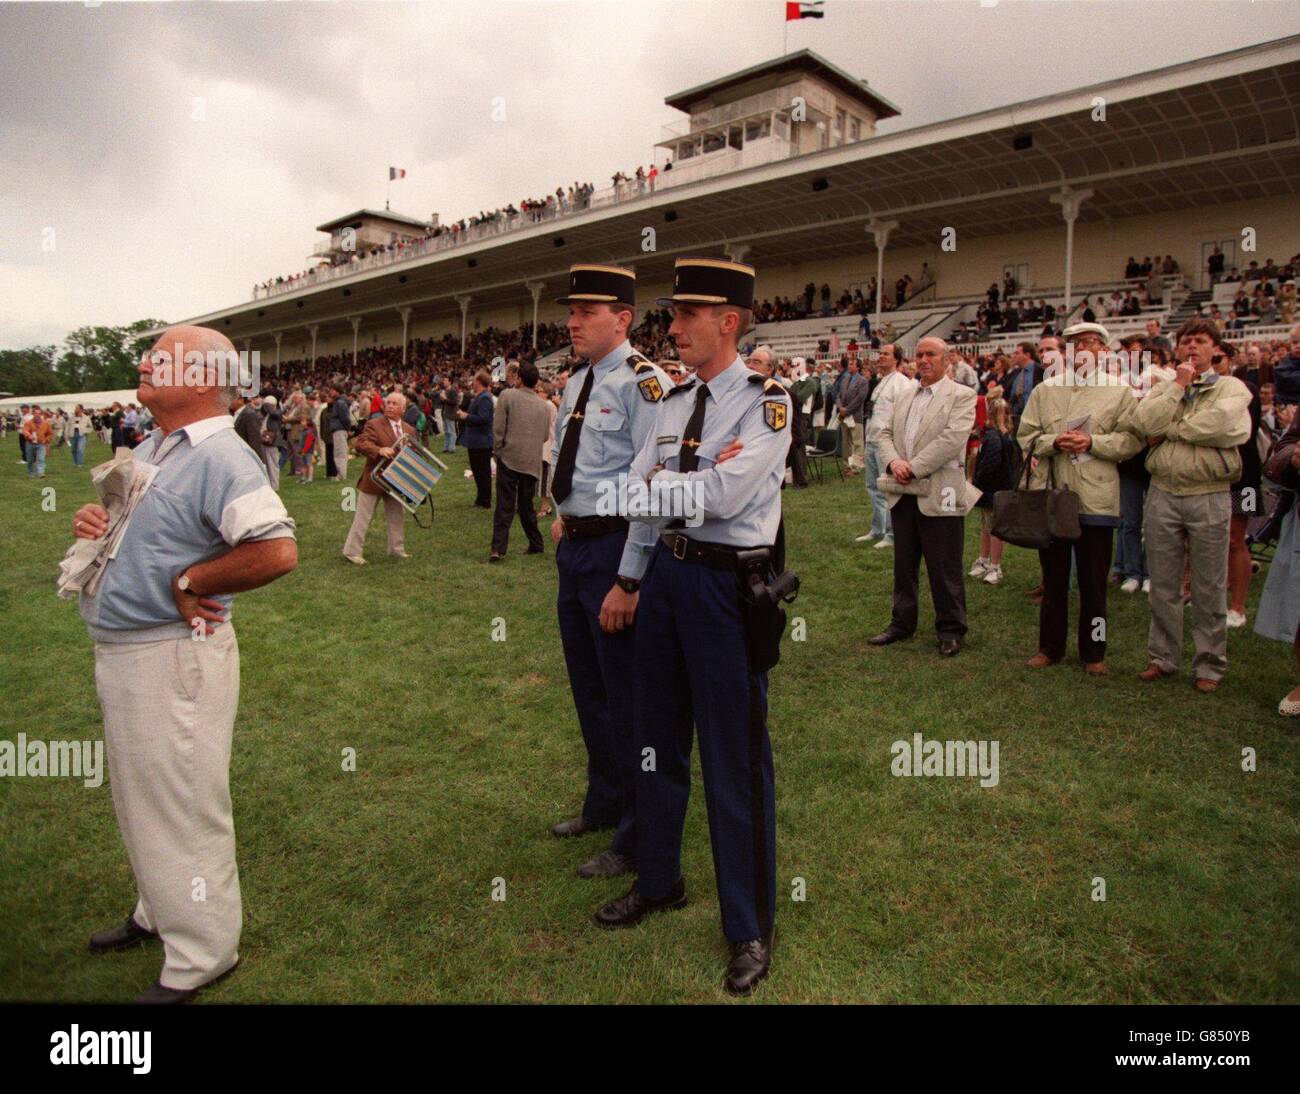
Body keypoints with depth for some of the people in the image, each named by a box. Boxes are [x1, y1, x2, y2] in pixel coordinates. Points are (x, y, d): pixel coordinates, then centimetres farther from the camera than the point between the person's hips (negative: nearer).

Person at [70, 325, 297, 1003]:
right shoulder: (151, 449, 11)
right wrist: (91, 520, 3)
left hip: (174, 656, -10)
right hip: (119, 650, 10)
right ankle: (158, 911, 44)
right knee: (142, 795, 23)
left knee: (180, 803, 3)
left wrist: (187, 581, -20)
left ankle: (201, 953, 20)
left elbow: (278, 552, -32)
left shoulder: (220, 457, -20)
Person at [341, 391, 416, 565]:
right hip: (374, 478, -6)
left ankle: (396, 549, 27)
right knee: (363, 517, 0)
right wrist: (379, 450, -38)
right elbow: (360, 444, -22)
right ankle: (352, 552, 8)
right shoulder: (373, 425, -10)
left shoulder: (409, 430, 8)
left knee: (398, 516, 14)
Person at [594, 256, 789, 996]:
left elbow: (724, 497, -23)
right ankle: (659, 882, 40)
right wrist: (696, 478, -13)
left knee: (736, 760, 2)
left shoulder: (766, 402, -11)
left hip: (730, 583, -7)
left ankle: (752, 928, 22)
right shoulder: (677, 401, 10)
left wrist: (661, 480, -8)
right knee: (658, 738, 18)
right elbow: (639, 492, 3)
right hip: (669, 572, 7)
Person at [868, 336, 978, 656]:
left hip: (939, 495, -6)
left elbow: (952, 439, -17)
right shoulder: (904, 396, 15)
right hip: (903, 495, 6)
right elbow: (886, 433, 12)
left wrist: (913, 468, -18)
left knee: (945, 570, 2)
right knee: (903, 565, 15)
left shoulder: (961, 395, -5)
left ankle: (950, 630, 16)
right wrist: (894, 461, -9)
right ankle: (902, 623, 28)